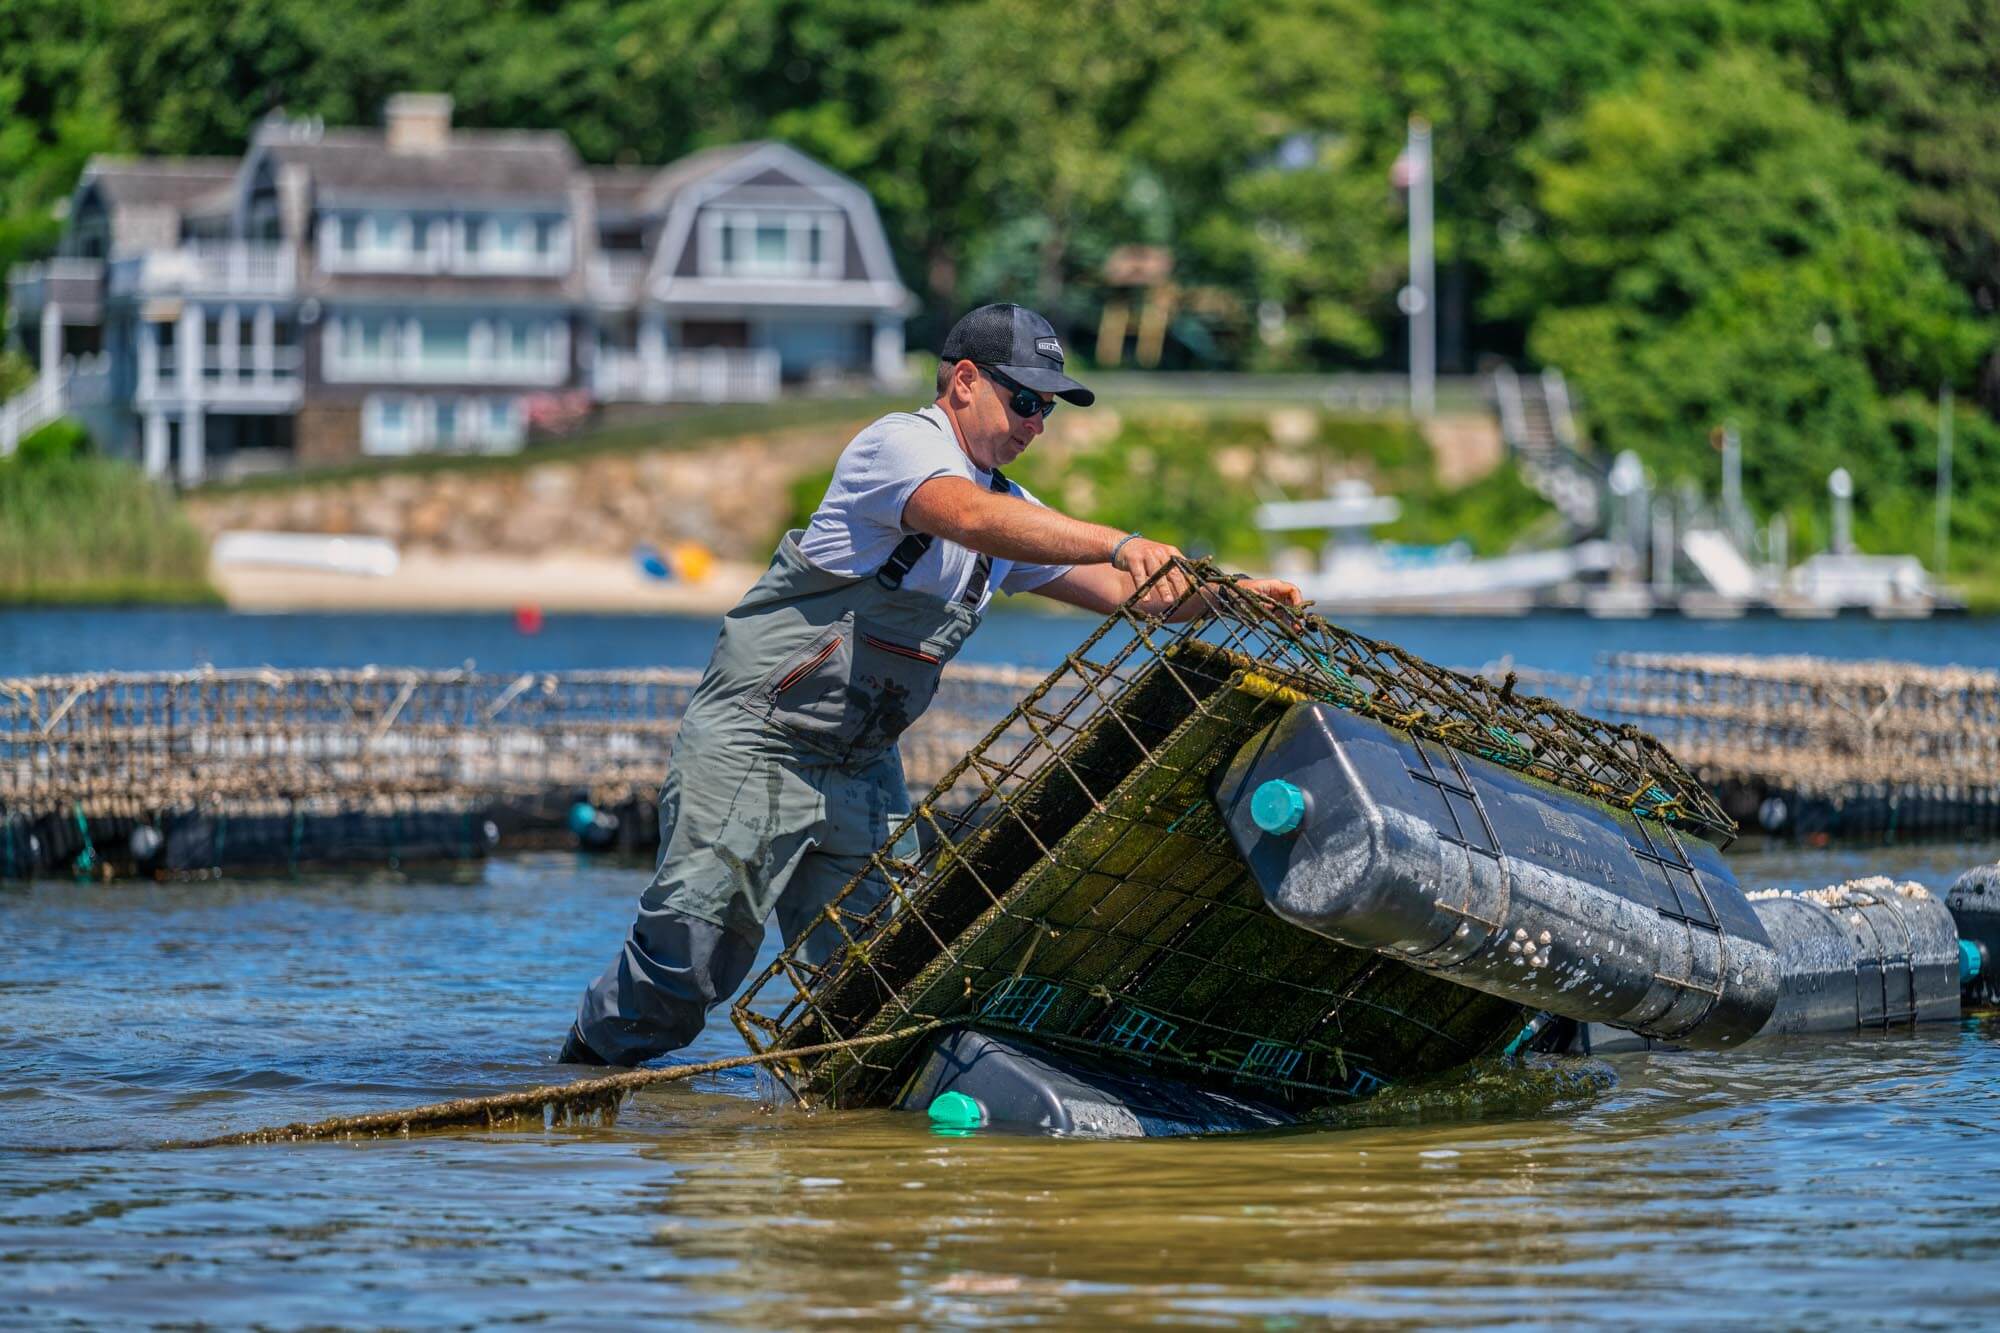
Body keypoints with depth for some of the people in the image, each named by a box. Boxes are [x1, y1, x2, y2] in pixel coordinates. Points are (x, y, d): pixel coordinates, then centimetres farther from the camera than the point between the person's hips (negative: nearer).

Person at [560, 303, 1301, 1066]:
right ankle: (588, 1069, 12)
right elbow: (970, 518, -34)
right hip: (753, 738, -8)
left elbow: (1120, 590, 11)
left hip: (862, 766, 8)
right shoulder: (899, 444, -13)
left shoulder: (1007, 502, 14)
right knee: (691, 948, -8)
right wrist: (1119, 543, -43)